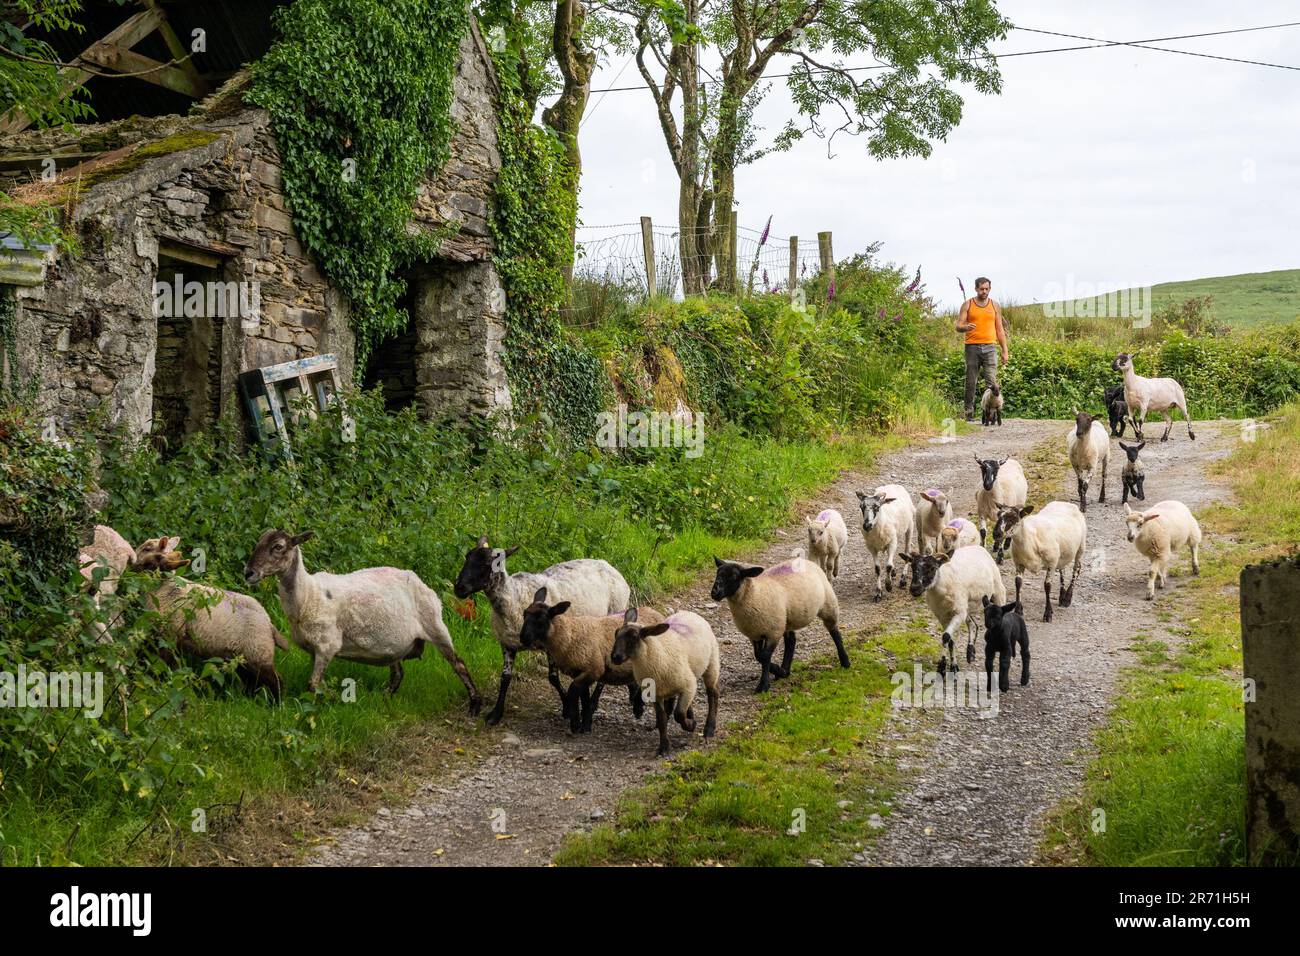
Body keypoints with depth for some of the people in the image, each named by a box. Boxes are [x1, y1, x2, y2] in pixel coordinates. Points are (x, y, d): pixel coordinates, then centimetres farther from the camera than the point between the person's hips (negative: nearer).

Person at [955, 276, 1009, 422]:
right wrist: (965, 327, -22)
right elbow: (958, 326, 3)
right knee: (971, 382, 0)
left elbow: (1000, 329, 16)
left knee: (992, 381, -10)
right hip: (972, 347, -1)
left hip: (990, 347, 1)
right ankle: (969, 413, 5)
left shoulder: (995, 306, 13)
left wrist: (1005, 350, 10)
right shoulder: (967, 305, 7)